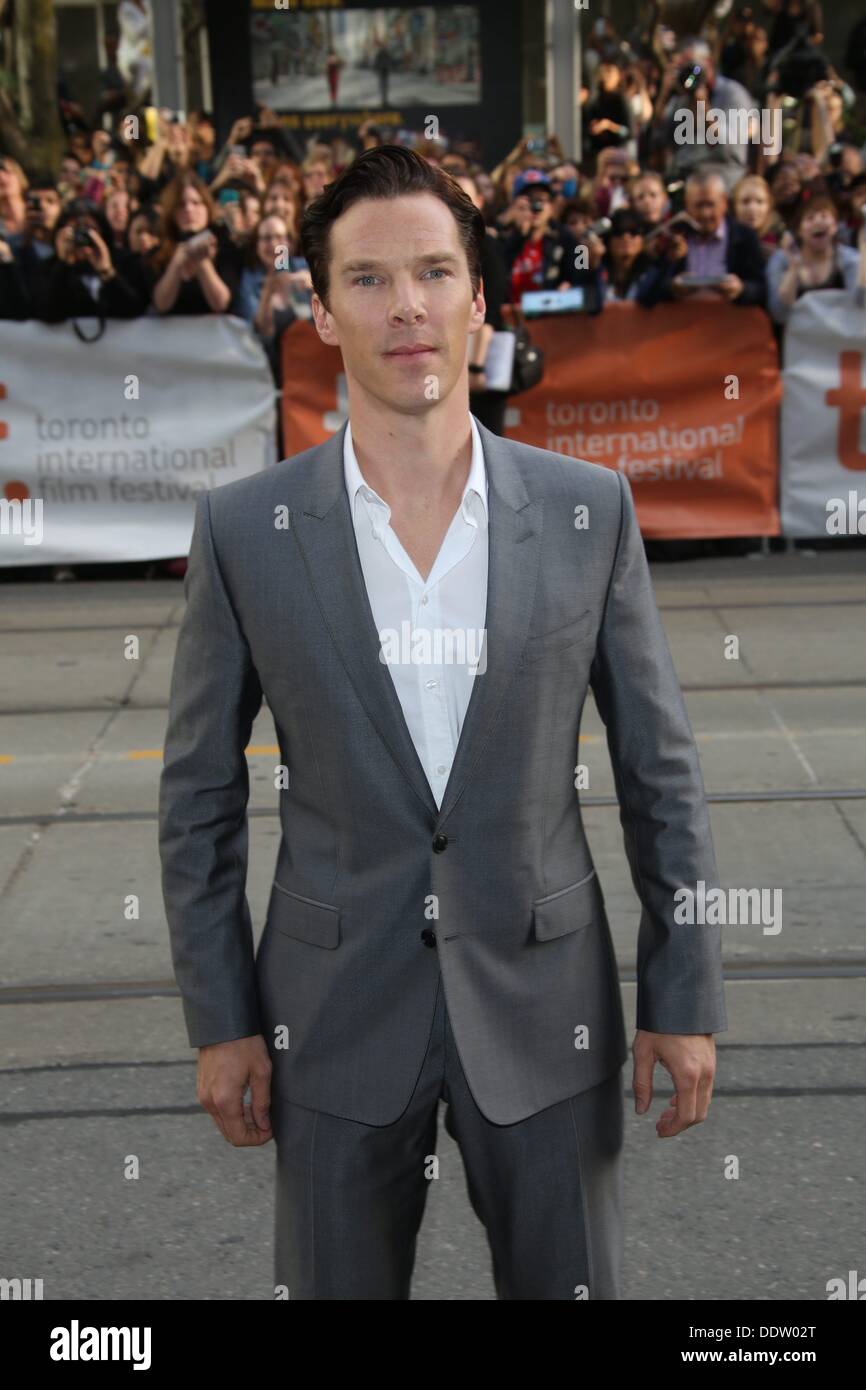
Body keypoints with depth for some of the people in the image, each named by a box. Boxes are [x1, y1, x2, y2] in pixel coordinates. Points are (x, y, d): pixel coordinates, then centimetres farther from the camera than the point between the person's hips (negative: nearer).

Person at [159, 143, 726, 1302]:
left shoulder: (590, 509, -4)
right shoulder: (244, 529, -5)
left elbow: (661, 769, 1)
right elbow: (199, 793, 1)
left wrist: (686, 998, 0)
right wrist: (219, 1020, -1)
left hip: (543, 1002, 1)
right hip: (337, 1016, 0)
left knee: (570, 1285, 13)